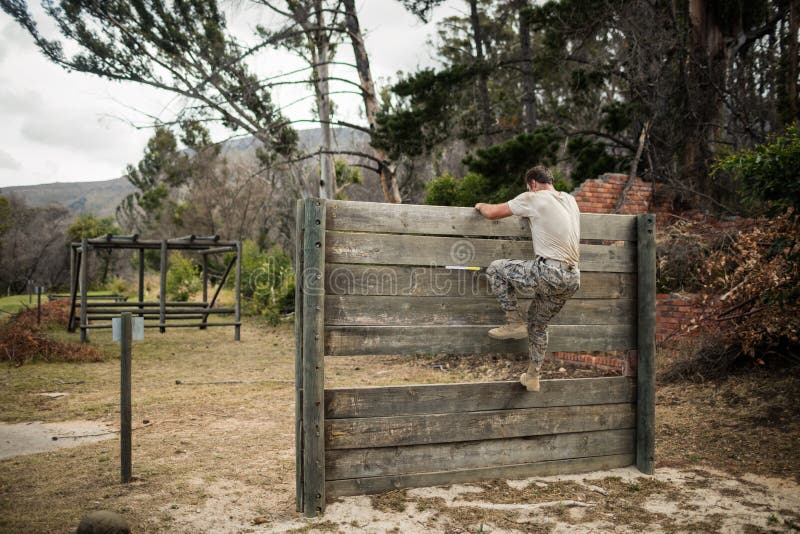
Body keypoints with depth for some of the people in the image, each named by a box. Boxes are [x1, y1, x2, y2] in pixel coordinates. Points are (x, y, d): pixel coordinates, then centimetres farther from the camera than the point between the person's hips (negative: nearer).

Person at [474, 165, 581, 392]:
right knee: (539, 323, 25)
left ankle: (515, 322, 6)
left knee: (495, 268, 8)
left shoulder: (533, 198, -2)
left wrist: (481, 205, 21)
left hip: (549, 272, -8)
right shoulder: (570, 200, 19)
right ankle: (533, 376, 32)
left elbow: (492, 213, 0)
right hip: (573, 279, 8)